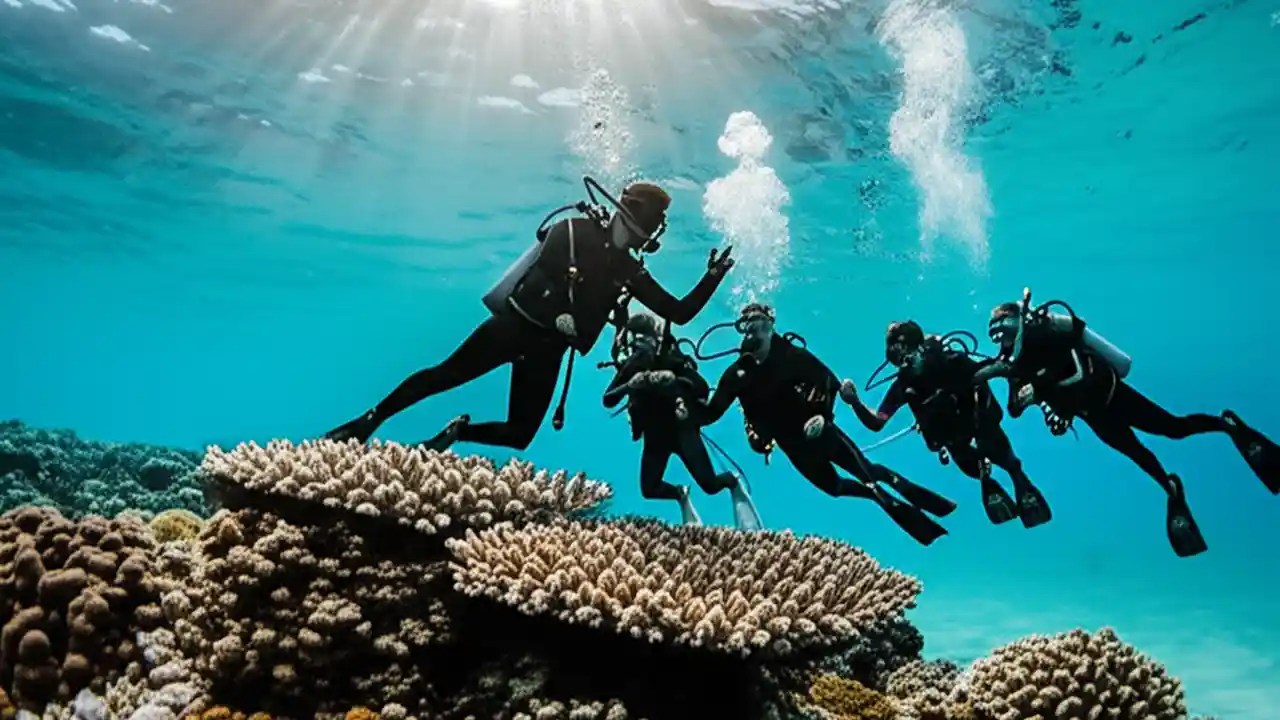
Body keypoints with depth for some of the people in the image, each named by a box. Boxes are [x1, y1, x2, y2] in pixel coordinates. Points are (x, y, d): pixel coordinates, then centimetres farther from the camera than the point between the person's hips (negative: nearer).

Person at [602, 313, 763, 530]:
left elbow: (703, 388, -18)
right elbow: (608, 400, -8)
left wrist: (673, 379, -33)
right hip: (655, 435, 4)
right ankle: (681, 495, 27)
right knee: (649, 490, -5)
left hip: (681, 428, -3)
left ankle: (733, 482, 28)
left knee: (710, 485, -8)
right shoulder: (630, 367, -1)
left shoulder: (671, 357, -9)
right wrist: (629, 385, -25)